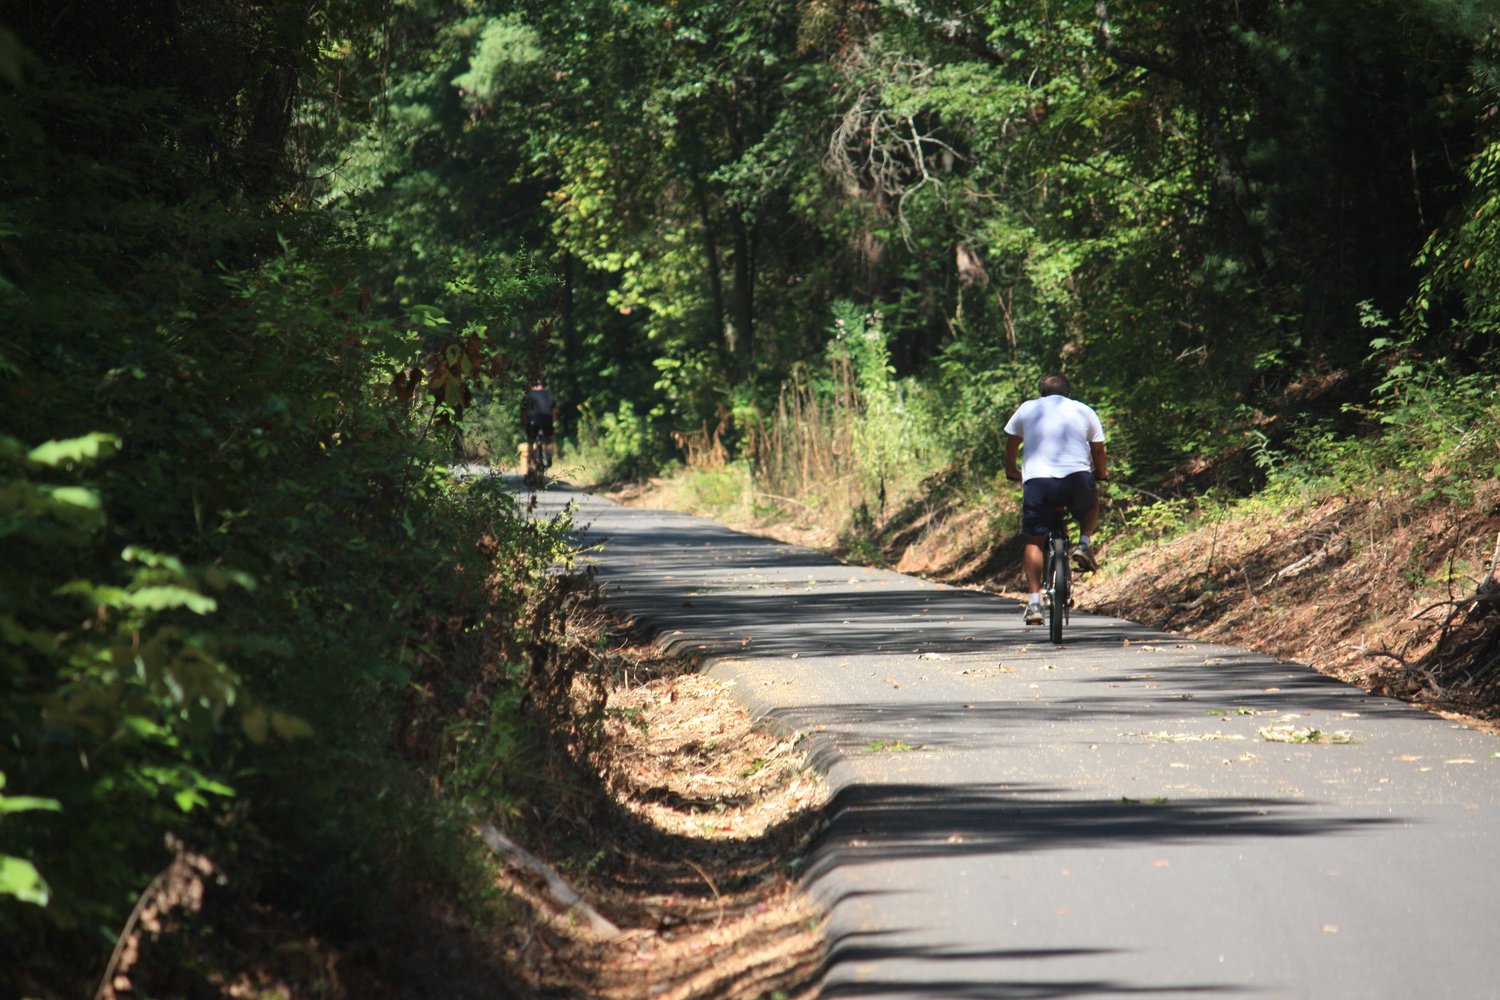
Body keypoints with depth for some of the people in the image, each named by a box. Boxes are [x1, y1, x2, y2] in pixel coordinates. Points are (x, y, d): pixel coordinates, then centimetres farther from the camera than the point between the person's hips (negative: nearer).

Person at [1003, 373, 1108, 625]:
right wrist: (1101, 473, 42)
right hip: (1077, 478, 0)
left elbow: (1011, 443, 27)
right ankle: (1085, 543, 8)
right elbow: (1098, 449, 23)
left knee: (1034, 541, 10)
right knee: (1090, 507, 34)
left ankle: (1034, 602, -1)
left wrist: (1012, 472, 45)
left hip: (1036, 479, 0)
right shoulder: (1084, 411, 18)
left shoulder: (1027, 409, 19)